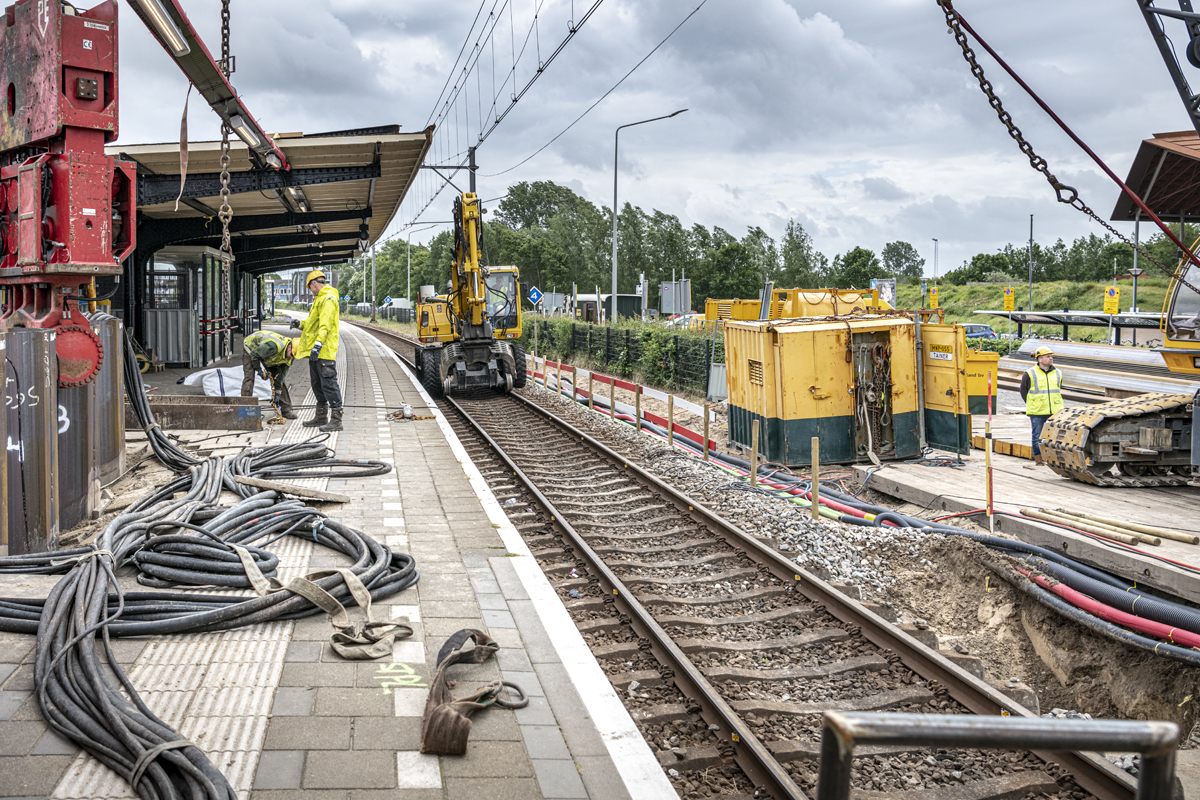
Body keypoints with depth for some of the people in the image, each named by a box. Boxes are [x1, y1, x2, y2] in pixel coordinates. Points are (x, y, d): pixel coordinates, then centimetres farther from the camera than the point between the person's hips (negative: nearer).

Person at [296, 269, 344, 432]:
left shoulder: (328, 298, -13)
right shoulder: (320, 299, 21)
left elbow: (325, 324, -25)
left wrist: (318, 343, -33)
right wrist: (301, 324, 37)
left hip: (324, 350, -11)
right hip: (315, 351, 11)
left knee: (328, 383, -11)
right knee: (317, 383, 17)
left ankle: (336, 419, -10)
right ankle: (321, 416, 27)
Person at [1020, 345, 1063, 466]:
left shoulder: (1057, 373, 12)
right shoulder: (1030, 374, -1)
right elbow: (1023, 391, 7)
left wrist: (1059, 406, 16)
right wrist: (1032, 405, 5)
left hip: (1055, 412, 4)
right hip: (1037, 413, -3)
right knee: (1038, 437, 2)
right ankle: (1038, 461, 9)